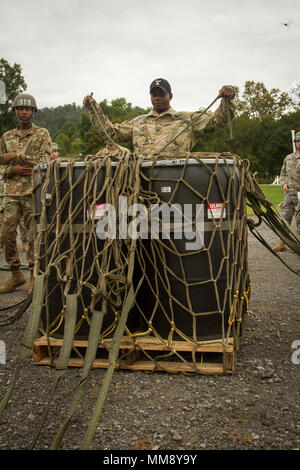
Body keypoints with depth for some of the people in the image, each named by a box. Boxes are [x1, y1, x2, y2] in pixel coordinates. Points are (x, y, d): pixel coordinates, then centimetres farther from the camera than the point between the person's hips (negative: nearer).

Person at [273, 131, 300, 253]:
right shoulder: (288, 158, 14)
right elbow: (283, 173, 20)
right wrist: (284, 183, 1)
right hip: (289, 193, 5)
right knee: (284, 217, 3)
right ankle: (282, 244, 10)